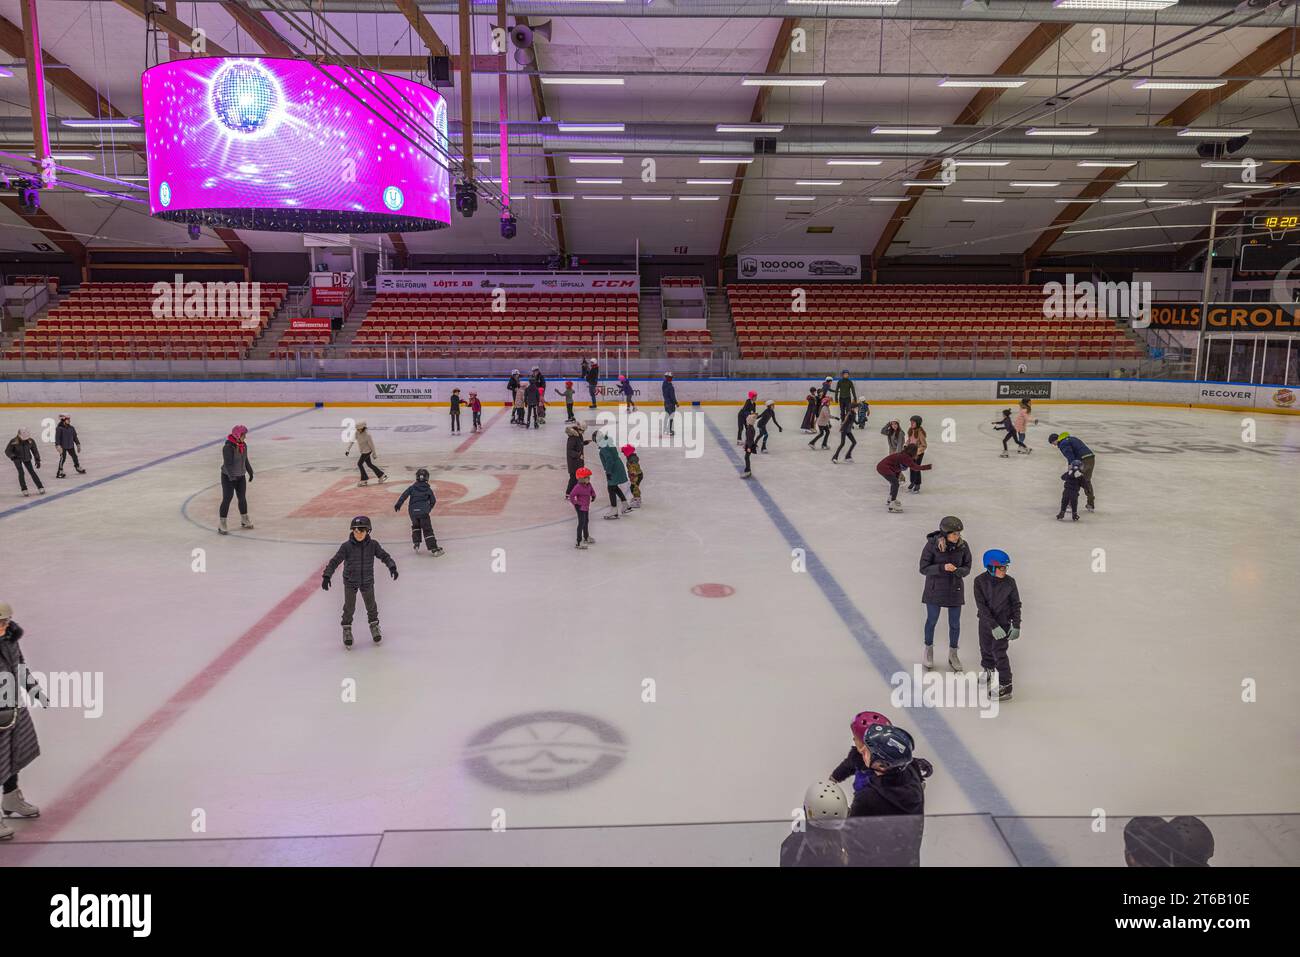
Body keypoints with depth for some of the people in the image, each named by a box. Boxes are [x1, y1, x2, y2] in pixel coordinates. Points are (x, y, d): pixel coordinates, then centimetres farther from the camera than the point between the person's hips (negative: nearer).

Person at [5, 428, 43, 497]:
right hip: (17, 459, -2)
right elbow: (7, 451, -14)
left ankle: (40, 488, 3)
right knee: (21, 472, -15)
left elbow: (35, 450, -3)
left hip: (27, 458, 2)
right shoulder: (13, 442, -22)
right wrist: (13, 456, -31)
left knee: (32, 471, -2)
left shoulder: (30, 441, -16)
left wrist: (37, 460, -4)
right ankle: (24, 490, -6)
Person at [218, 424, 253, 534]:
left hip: (241, 476, 8)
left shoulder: (243, 445, 2)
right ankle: (221, 524, 2)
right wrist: (232, 476, -32)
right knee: (227, 499, -6)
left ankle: (244, 520, 32)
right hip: (228, 477, -8)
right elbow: (227, 463, -26)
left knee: (242, 498, 16)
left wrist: (250, 471, 20)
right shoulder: (228, 447, -23)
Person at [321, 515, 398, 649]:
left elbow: (384, 556, -6)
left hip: (367, 581, 2)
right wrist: (327, 575, -23)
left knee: (371, 605, 14)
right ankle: (347, 630, 22)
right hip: (350, 582, -2)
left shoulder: (373, 545, -12)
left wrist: (392, 566, -21)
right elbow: (335, 561, -16)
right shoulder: (346, 546, -17)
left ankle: (374, 626, 36)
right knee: (349, 607, 3)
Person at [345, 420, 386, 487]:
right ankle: (381, 476, 27)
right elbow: (352, 441, -4)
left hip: (367, 451, -8)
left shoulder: (367, 434, -27)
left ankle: (364, 480, 9)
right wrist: (348, 449, -12)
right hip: (363, 451, 8)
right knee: (369, 464, 15)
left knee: (359, 463, -3)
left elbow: (371, 444, -17)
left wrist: (374, 454, -9)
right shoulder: (357, 432, -9)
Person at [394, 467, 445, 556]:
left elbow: (404, 495, 1)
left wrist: (398, 504, 5)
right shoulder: (428, 489, 10)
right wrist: (429, 509, 29)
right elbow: (433, 501, 14)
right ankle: (434, 549, -10)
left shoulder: (412, 487, 10)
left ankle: (416, 543, 20)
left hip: (412, 511, 2)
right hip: (424, 511, -2)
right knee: (427, 530, -4)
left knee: (416, 525, 30)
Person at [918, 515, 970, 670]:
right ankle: (929, 650, 38)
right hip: (935, 589, -2)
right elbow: (923, 568, -15)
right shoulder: (932, 545, -19)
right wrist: (942, 567, -29)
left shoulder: (963, 545, -11)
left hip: (955, 589, 2)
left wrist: (959, 571, -24)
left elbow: (967, 567, -1)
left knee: (955, 623, 11)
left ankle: (953, 654, 33)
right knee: (932, 620, 14)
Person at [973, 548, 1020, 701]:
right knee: (986, 649, 19)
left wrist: (1016, 626, -7)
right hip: (986, 621, 2)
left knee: (999, 652, -8)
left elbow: (1016, 604, -3)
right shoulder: (980, 581, -16)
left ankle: (1005, 687, -1)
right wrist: (993, 626, -24)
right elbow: (981, 606, -19)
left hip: (1003, 621, -2)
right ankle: (987, 672, 46)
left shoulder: (1009, 582, -13)